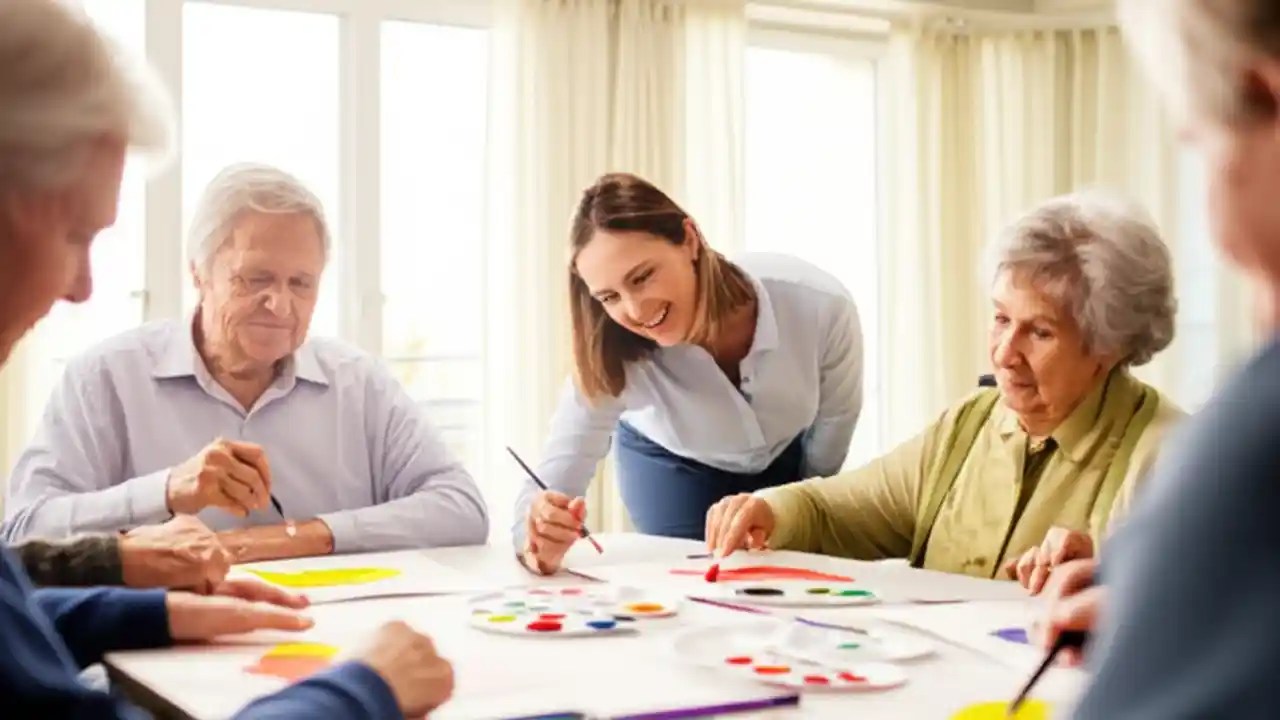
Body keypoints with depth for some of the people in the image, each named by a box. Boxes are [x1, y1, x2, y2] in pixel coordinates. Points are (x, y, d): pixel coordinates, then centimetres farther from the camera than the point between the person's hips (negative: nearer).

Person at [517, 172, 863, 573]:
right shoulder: (614, 358, -37)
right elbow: (548, 490, -37)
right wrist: (540, 542, -61)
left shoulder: (820, 308, -36)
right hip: (669, 463, -1)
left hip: (788, 458, 1)